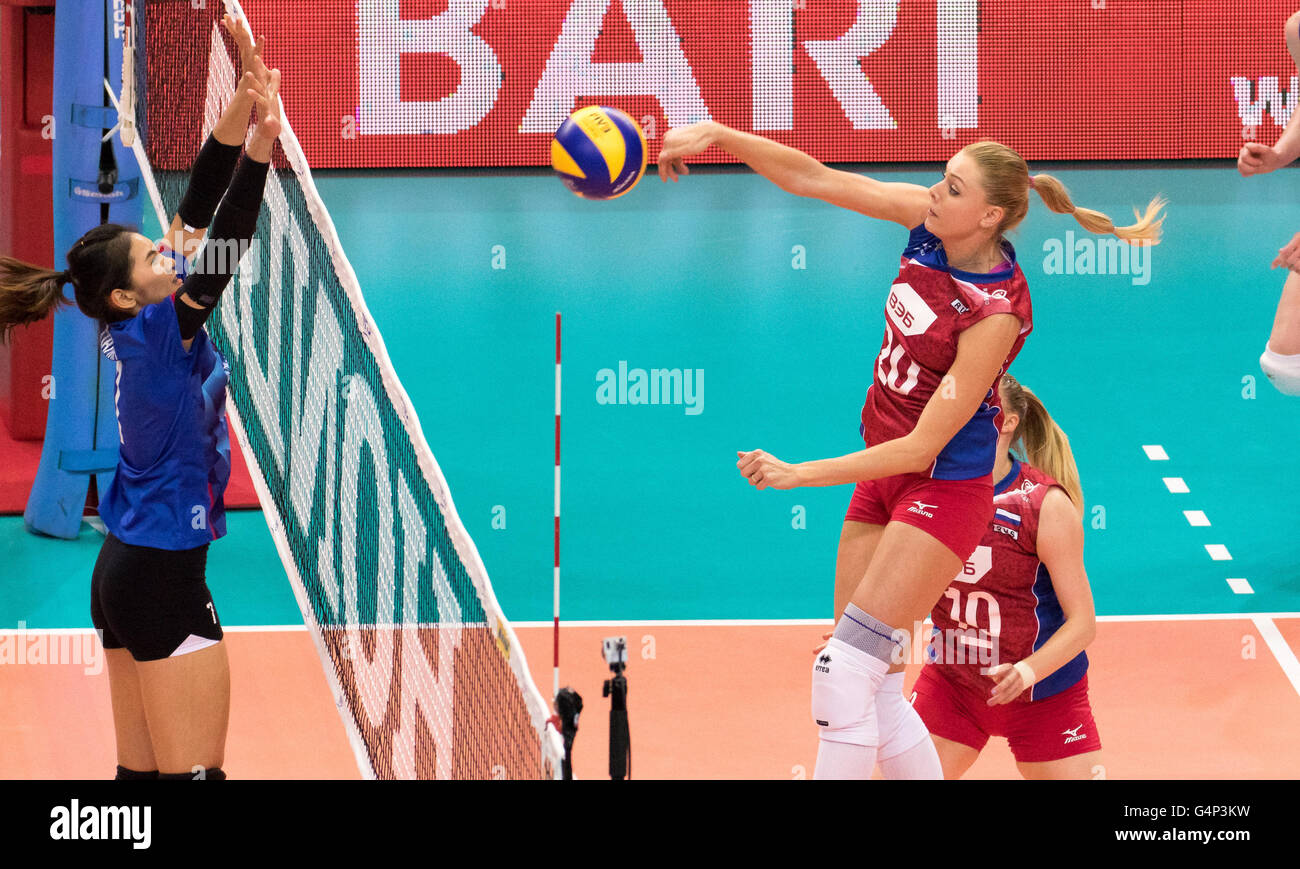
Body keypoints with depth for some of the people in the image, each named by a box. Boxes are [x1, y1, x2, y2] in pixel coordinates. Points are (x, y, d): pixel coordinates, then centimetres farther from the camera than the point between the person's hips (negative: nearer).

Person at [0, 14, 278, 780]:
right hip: (165, 580, -9)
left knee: (141, 767, 8)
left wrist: (244, 106, -2)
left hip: (126, 573, 9)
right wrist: (264, 142, -27)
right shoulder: (155, 331, -16)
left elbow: (198, 210, 3)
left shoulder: (135, 330, 5)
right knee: (194, 771, -7)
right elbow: (226, 251, -24)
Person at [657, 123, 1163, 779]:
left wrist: (800, 474, -23)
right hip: (883, 474, 8)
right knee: (873, 691, 9)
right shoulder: (927, 222, -6)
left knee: (844, 673, -15)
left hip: (943, 488, -8)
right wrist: (718, 135, -15)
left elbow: (922, 446, -23)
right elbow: (814, 180, -2)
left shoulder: (994, 314, -25)